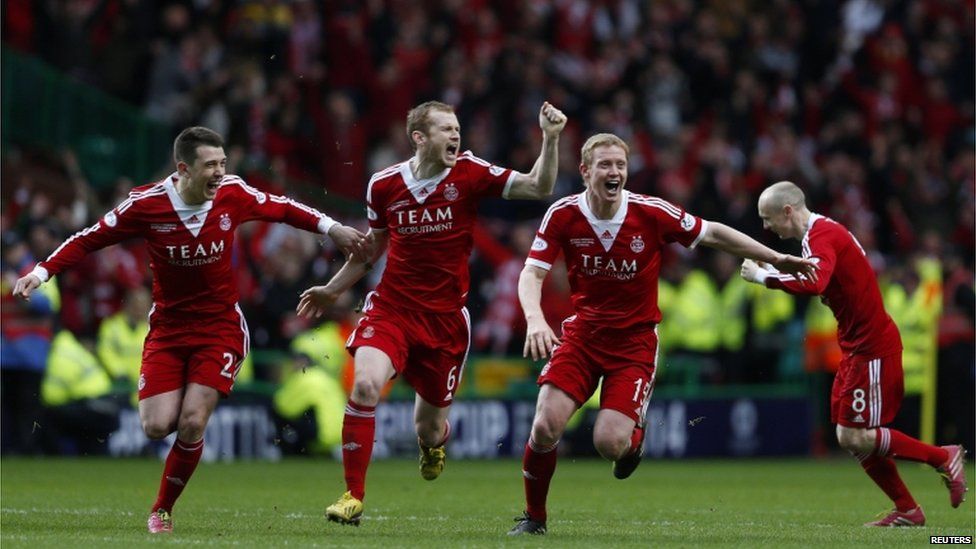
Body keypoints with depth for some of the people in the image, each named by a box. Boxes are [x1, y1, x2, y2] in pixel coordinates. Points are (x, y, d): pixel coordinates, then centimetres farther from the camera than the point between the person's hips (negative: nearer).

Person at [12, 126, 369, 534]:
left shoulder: (232, 194, -10)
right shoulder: (146, 204, -14)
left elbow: (282, 209, 9)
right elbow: (90, 239, -5)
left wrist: (331, 228, 3)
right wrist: (42, 272, -13)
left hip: (220, 327, 0)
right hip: (167, 328, 0)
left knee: (192, 423, -14)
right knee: (157, 426, -11)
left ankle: (163, 510, 6)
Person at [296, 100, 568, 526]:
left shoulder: (469, 174, -5)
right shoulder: (384, 184, 0)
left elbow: (538, 187, -11)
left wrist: (550, 139, -25)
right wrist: (331, 290, 21)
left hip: (445, 317, 0)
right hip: (390, 308, 0)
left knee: (428, 426, 8)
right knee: (365, 383, -26)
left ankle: (434, 437, 51)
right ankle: (353, 496, -15)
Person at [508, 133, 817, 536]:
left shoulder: (651, 213, -13)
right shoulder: (563, 215, -10)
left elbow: (711, 234, 0)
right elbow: (532, 273, -11)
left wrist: (777, 259, 1)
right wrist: (535, 320, -32)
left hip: (635, 339, -1)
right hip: (583, 332, 1)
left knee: (609, 443, -17)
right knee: (545, 427, -16)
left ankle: (634, 437, 23)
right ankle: (533, 517, 8)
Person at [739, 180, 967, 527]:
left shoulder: (821, 236, -18)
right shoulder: (825, 232, 15)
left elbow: (813, 284, -36)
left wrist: (763, 276, -25)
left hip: (872, 349, -10)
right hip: (857, 348, 10)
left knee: (855, 437, -10)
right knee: (851, 437, 8)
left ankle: (944, 458, 2)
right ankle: (907, 510, 12)